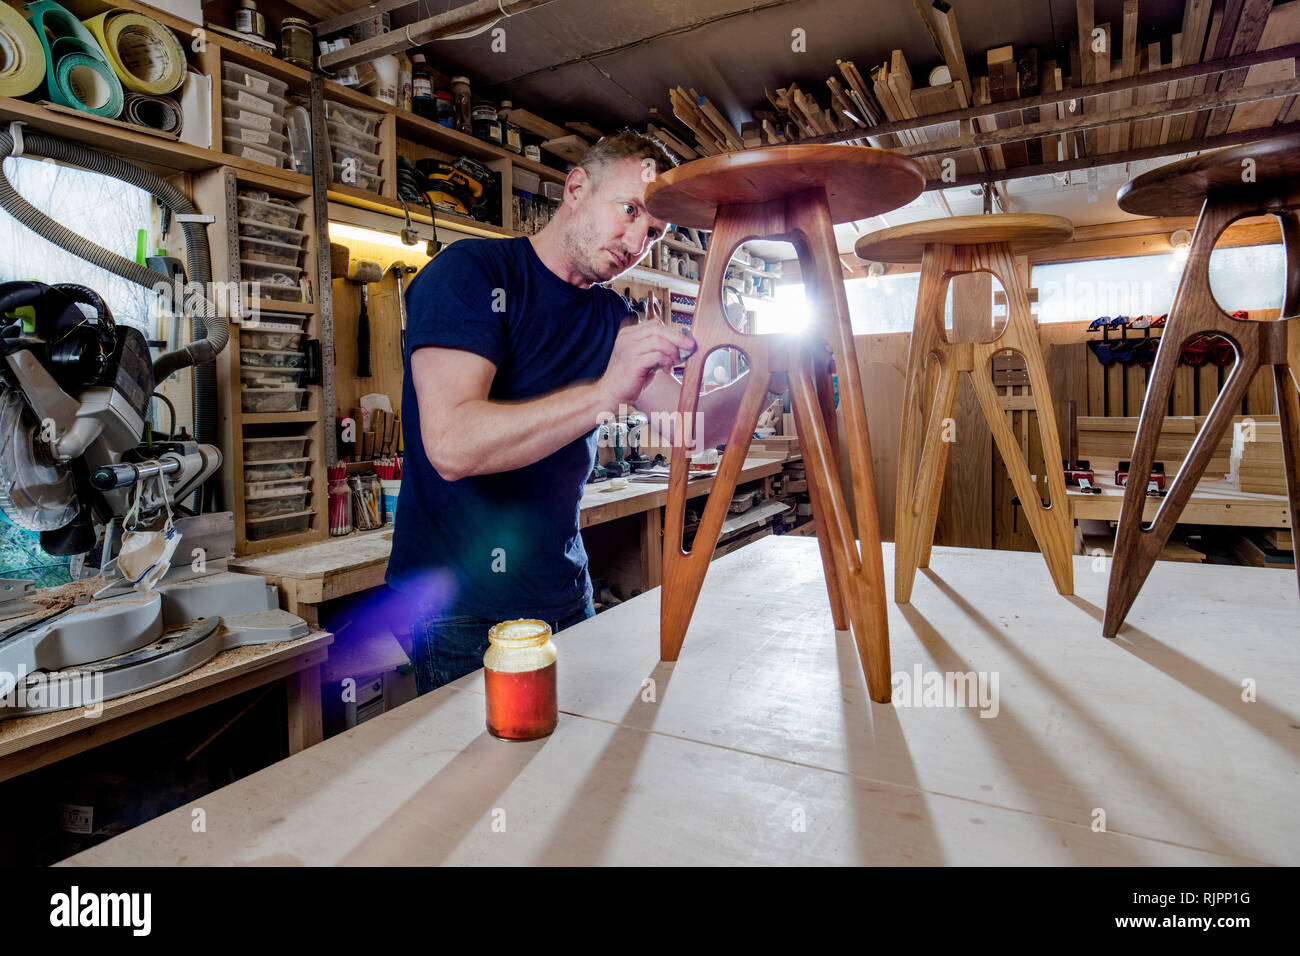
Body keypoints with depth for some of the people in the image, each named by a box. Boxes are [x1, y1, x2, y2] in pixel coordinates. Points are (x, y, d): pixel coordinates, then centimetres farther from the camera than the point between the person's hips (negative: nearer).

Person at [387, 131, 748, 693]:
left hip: (566, 598, 7)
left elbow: (690, 424, 1)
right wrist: (605, 393, -34)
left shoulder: (610, 317, 9)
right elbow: (452, 445, -27)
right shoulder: (470, 271, -12)